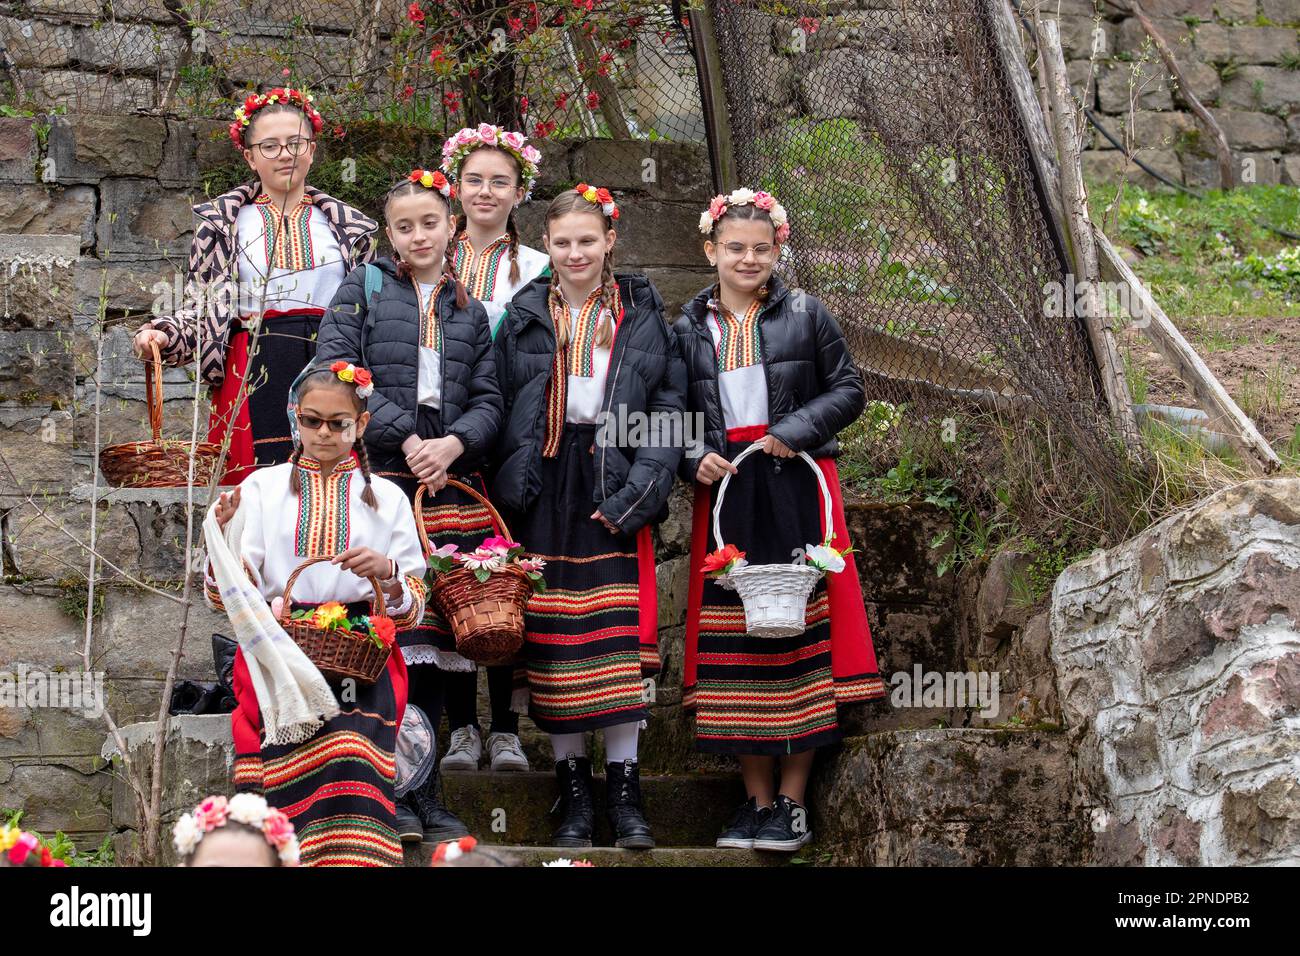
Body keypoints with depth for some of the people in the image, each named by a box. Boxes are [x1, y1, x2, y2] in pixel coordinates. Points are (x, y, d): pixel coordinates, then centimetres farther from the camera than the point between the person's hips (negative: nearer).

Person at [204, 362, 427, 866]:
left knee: (350, 758, -31)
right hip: (277, 655, 0)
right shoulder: (262, 487, 15)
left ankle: (352, 857, -22)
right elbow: (227, 598, 6)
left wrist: (388, 574, -8)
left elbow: (412, 611, 13)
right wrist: (225, 537, -12)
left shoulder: (385, 497, 17)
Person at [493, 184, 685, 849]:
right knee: (553, 638, 1)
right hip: (543, 491, 1)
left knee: (617, 633, -4)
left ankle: (623, 788, 4)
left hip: (613, 487, -1)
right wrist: (507, 493, -5)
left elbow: (668, 410, 1)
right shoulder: (523, 318, 7)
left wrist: (635, 492, -10)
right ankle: (572, 787, 11)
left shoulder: (643, 317, 5)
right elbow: (499, 410, 6)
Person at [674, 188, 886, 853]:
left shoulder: (805, 316, 5)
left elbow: (847, 390, 4)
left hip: (796, 490, -2)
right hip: (724, 493, 2)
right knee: (733, 637, 0)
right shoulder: (689, 330, 10)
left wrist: (795, 432, -10)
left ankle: (792, 800, 2)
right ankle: (757, 799, 10)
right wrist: (695, 461, -6)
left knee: (799, 625, -4)